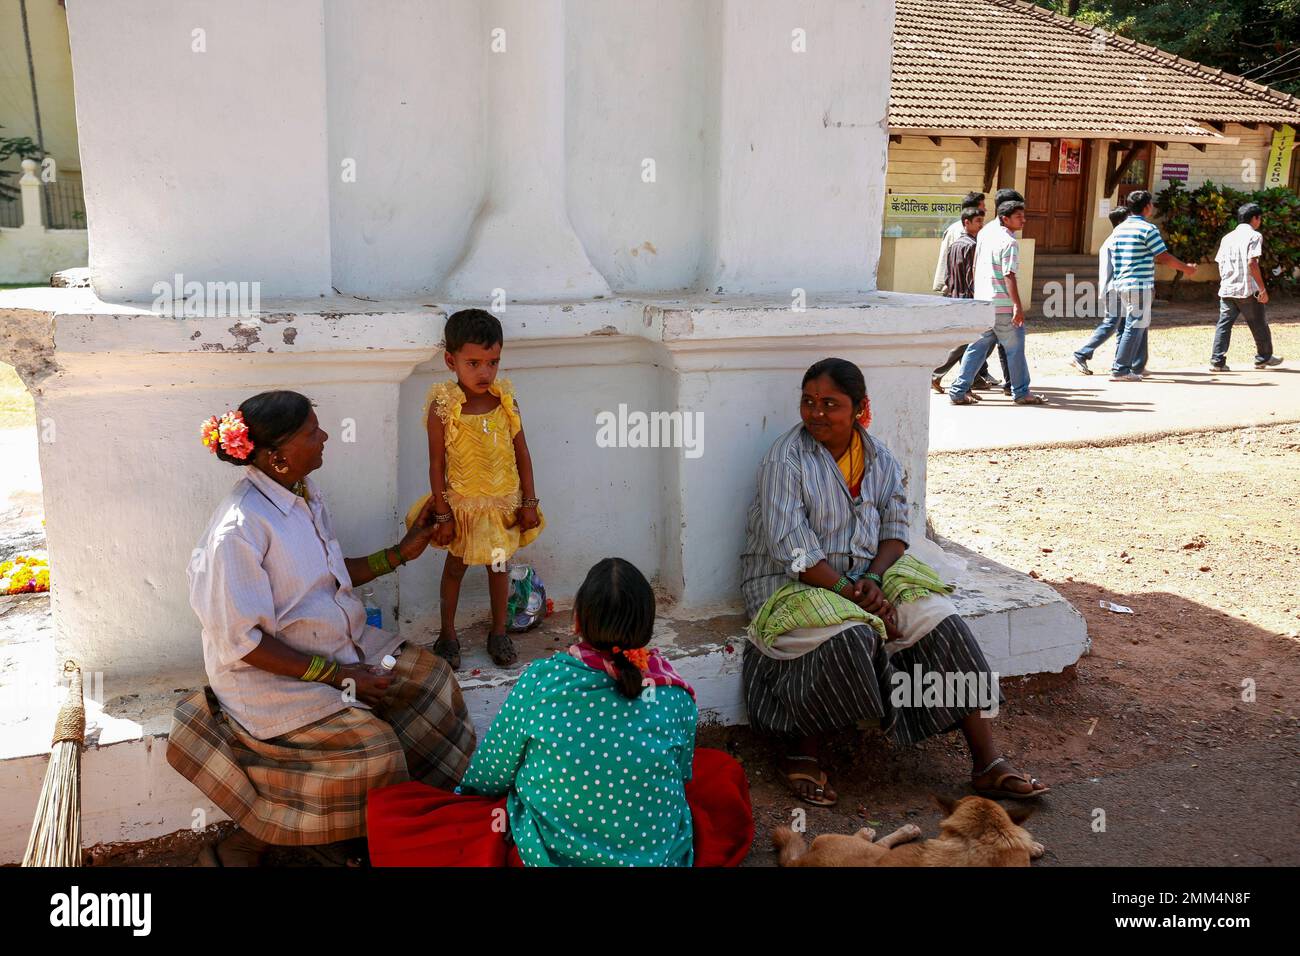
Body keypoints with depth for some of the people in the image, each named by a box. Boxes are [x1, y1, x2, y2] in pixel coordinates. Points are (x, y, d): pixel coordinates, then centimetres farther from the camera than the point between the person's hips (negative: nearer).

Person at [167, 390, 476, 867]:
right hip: (268, 671, -9)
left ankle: (333, 829, 8)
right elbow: (244, 640, -22)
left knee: (431, 679, -1)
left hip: (335, 643, 9)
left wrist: (402, 552, 7)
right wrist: (335, 675, -20)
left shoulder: (303, 493, 2)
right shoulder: (239, 527, -25)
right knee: (372, 744, -24)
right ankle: (241, 848, -2)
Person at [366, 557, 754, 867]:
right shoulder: (675, 694, -11)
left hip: (550, 858, -2)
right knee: (724, 771, 28)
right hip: (665, 857, 3)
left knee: (387, 810, 8)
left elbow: (487, 776, -3)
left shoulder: (540, 682, -18)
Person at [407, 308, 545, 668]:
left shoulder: (505, 400, -10)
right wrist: (443, 515, -10)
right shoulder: (443, 407, -19)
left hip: (503, 501, 2)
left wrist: (528, 502, -1)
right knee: (455, 567, 17)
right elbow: (437, 465, -13)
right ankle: (447, 634, 34)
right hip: (462, 503, -2)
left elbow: (522, 453, -2)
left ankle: (498, 631, 37)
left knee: (499, 565, 18)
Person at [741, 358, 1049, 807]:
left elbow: (896, 530, 5)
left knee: (943, 624, -16)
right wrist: (849, 591, -23)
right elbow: (793, 551, -18)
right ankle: (802, 751, -12)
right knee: (852, 638, -36)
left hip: (868, 575, 6)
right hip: (793, 585, -5)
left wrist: (873, 579, -15)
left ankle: (989, 764, -11)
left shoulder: (879, 457, 7)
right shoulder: (785, 460, -11)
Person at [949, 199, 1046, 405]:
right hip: (1002, 304, -8)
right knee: (1015, 347, 4)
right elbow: (1009, 276, -20)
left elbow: (975, 267, 19)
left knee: (977, 346, 11)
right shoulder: (1010, 243, -14)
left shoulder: (986, 232, 11)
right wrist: (1018, 306, -21)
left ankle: (958, 391, 7)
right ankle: (1021, 392, 12)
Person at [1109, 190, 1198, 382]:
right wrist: (1186, 268, 4)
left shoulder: (1118, 229, 13)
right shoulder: (1148, 229, -10)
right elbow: (1165, 257, -9)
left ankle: (1137, 368, 18)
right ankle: (1120, 370, -6)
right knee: (1134, 327, -5)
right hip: (1140, 285, -8)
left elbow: (1114, 258, 18)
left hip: (1122, 284, 8)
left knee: (1141, 325, 16)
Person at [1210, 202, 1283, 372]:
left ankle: (1217, 361, -5)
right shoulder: (1254, 236, -6)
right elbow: (1252, 263, -16)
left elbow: (1220, 264, 11)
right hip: (1247, 289, -5)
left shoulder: (1227, 237, 13)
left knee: (1224, 324, 3)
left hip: (1226, 289, 5)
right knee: (1259, 325, 10)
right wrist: (1262, 289, -13)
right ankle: (1264, 358, 23)